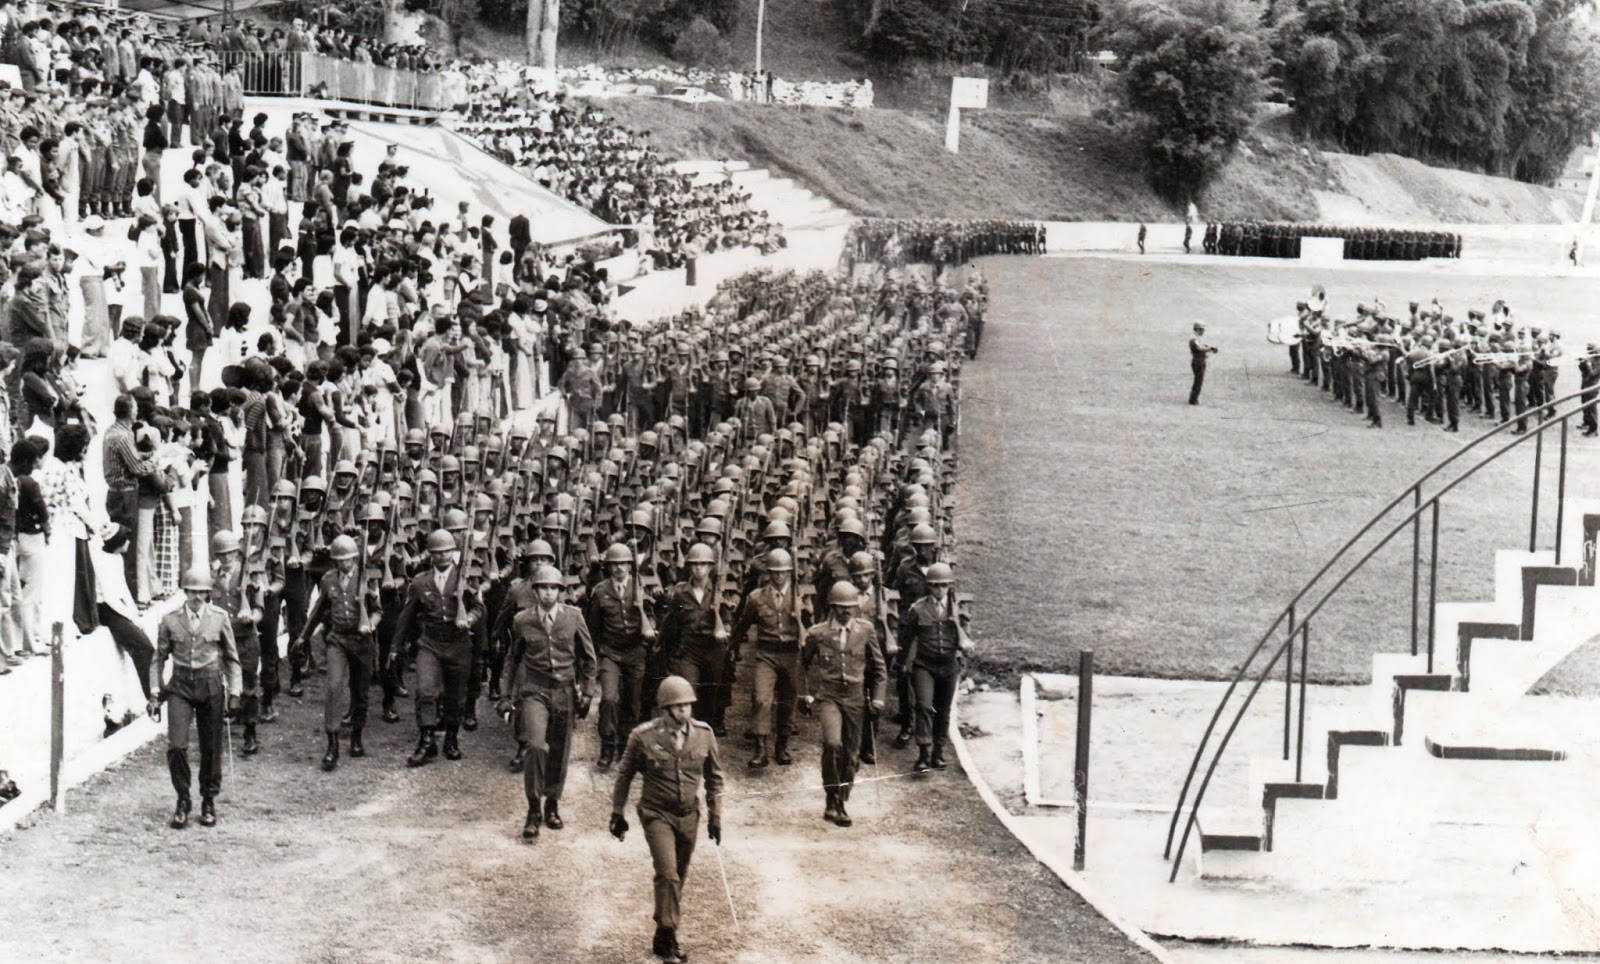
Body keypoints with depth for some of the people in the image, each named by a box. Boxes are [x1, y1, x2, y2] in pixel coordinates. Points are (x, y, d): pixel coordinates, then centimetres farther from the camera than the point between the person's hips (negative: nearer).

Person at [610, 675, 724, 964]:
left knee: (678, 877, 12)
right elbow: (624, 775, 1)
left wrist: (715, 816, 10)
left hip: (689, 815, 4)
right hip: (657, 814, -4)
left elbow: (714, 777, 8)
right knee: (667, 874, -16)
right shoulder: (644, 736, -13)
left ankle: (665, 934, 28)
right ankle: (666, 938, -5)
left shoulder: (704, 734, -4)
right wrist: (617, 813, 7)